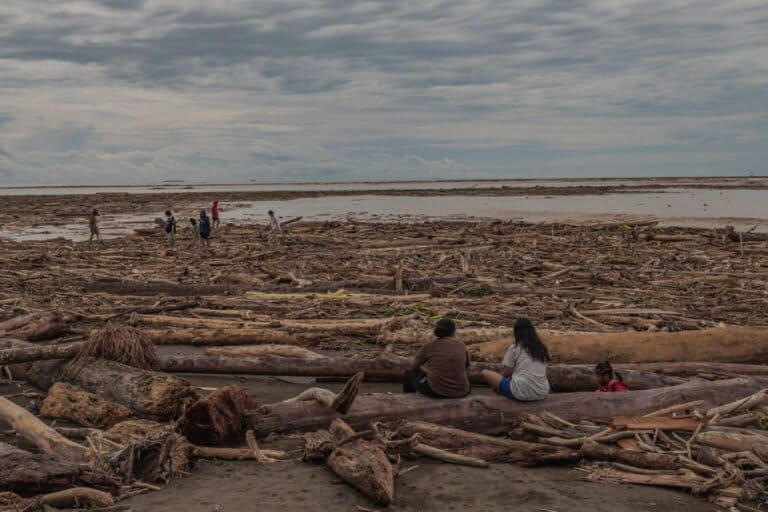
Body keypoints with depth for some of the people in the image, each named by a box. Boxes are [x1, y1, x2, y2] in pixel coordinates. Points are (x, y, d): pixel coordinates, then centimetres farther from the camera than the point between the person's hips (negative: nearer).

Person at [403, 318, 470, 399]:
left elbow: (414, 366, 7)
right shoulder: (461, 345, 5)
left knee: (409, 373, 23)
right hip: (460, 392, 3)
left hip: (436, 391, -3)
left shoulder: (429, 345, -4)